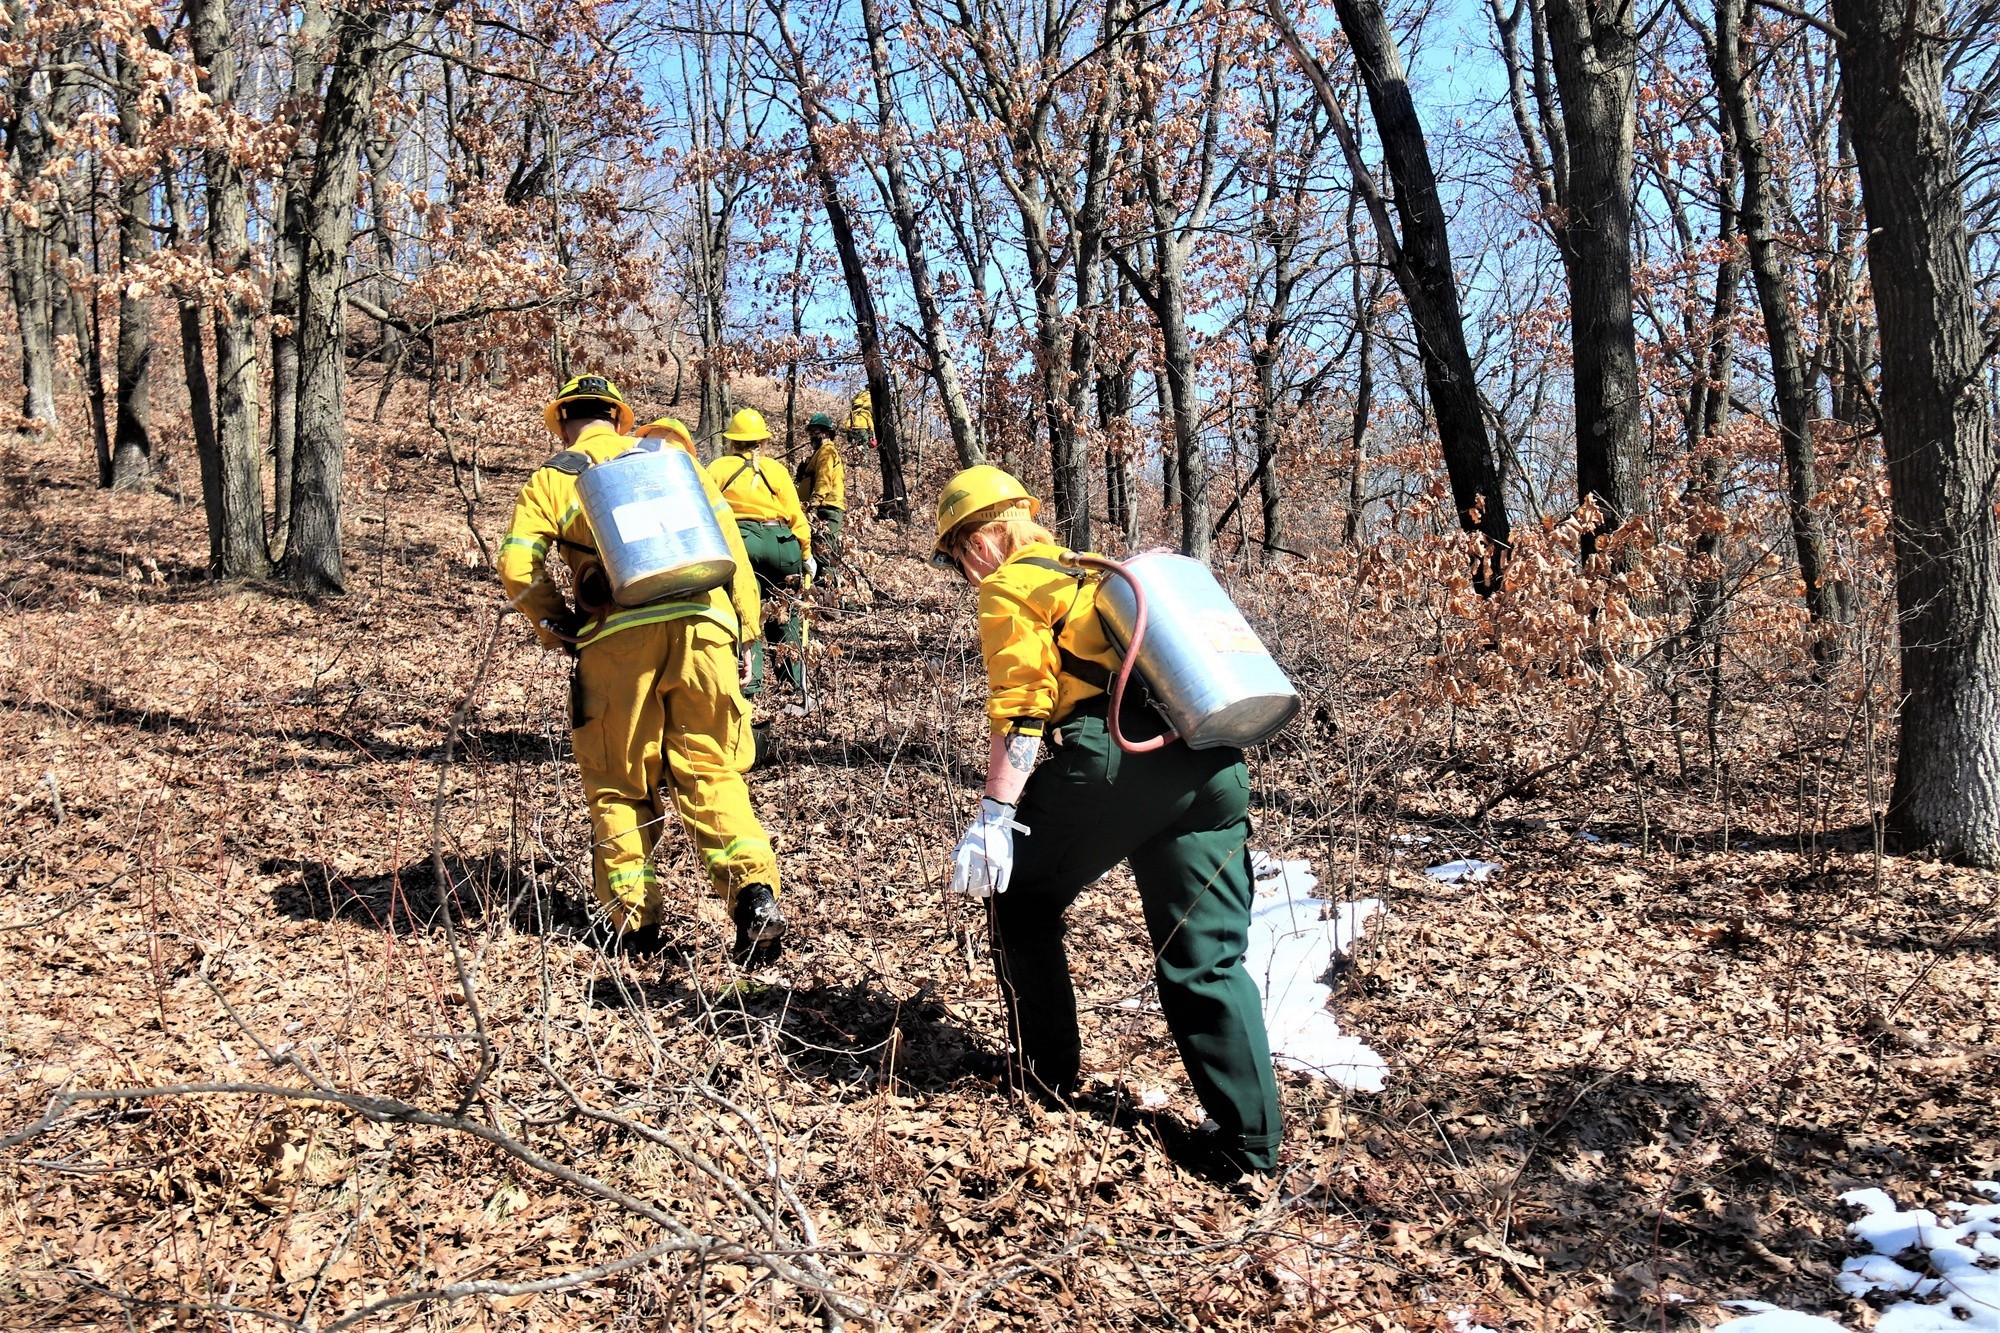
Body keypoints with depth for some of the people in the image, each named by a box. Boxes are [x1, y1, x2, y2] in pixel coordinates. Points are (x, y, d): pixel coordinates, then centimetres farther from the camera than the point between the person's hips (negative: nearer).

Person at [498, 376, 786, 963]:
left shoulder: (553, 477, 15)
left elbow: (517, 565, 1)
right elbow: (727, 536, 11)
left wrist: (558, 626, 14)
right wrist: (745, 625, 12)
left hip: (618, 635, -2)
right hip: (703, 623, 2)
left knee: (618, 783, 11)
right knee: (711, 772, 6)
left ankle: (635, 919, 9)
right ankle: (754, 890, -12)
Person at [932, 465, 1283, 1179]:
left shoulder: (1011, 587, 7)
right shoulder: (1096, 571, 31)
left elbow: (1020, 707, -7)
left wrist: (996, 814, -10)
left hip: (1112, 757, -7)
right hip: (1213, 765, 7)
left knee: (1021, 902, 18)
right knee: (1207, 958, 8)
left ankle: (1049, 1075, 24)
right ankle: (1248, 1140, 4)